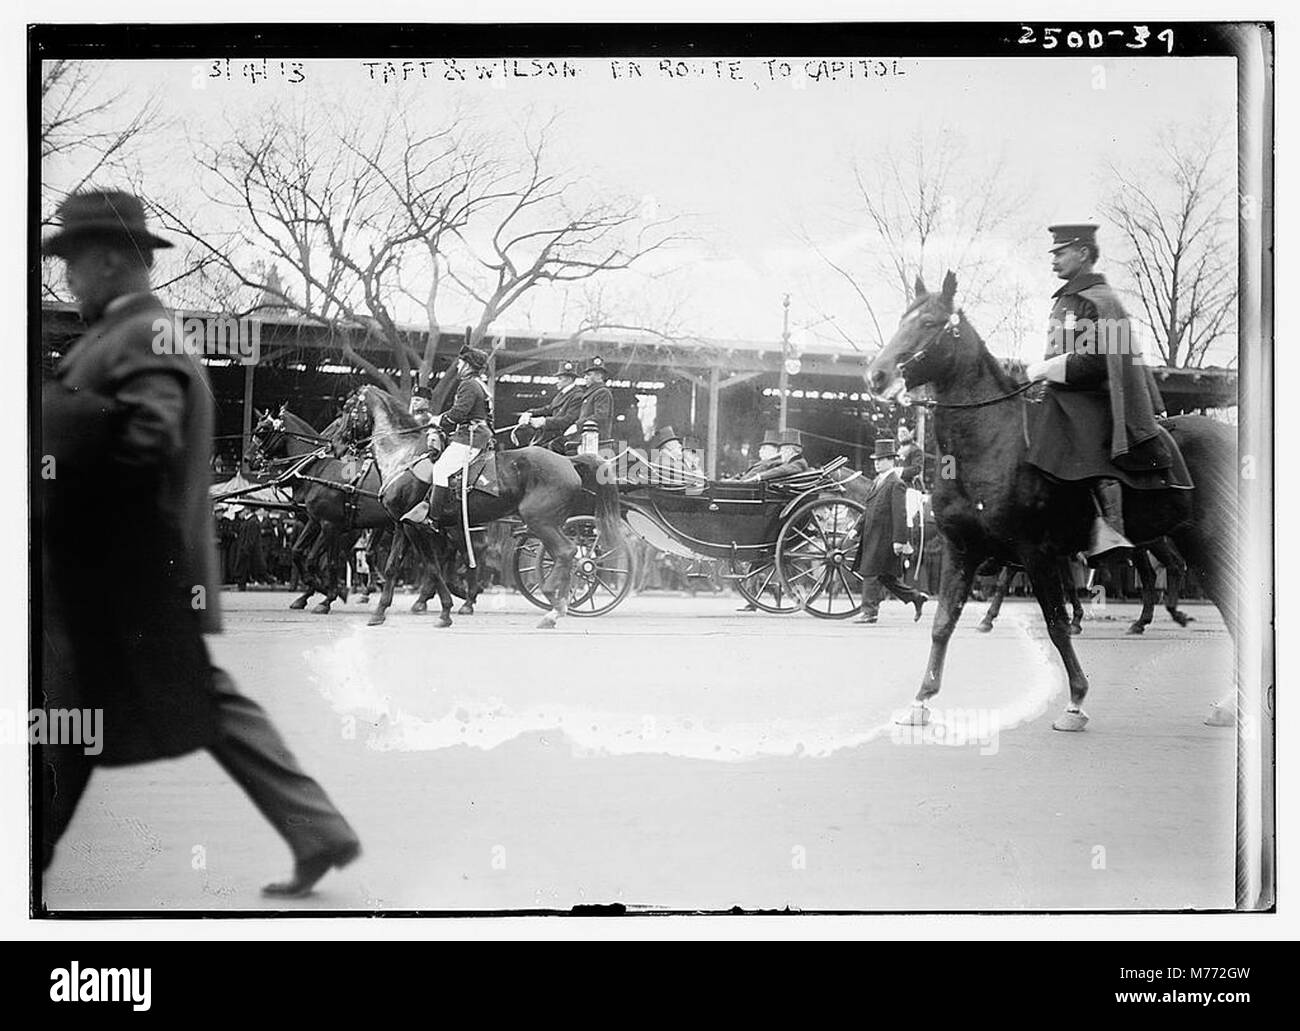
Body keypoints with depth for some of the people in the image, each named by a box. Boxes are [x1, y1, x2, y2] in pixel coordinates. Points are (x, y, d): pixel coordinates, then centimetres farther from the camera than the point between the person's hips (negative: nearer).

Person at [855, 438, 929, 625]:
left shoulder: (896, 484, -11)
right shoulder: (877, 481, 16)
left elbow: (900, 515, -15)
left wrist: (899, 540, -20)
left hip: (885, 537, -9)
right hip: (872, 536, 9)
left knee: (871, 573, -8)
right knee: (885, 576, 12)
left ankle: (870, 612, -2)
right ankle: (917, 597, 23)